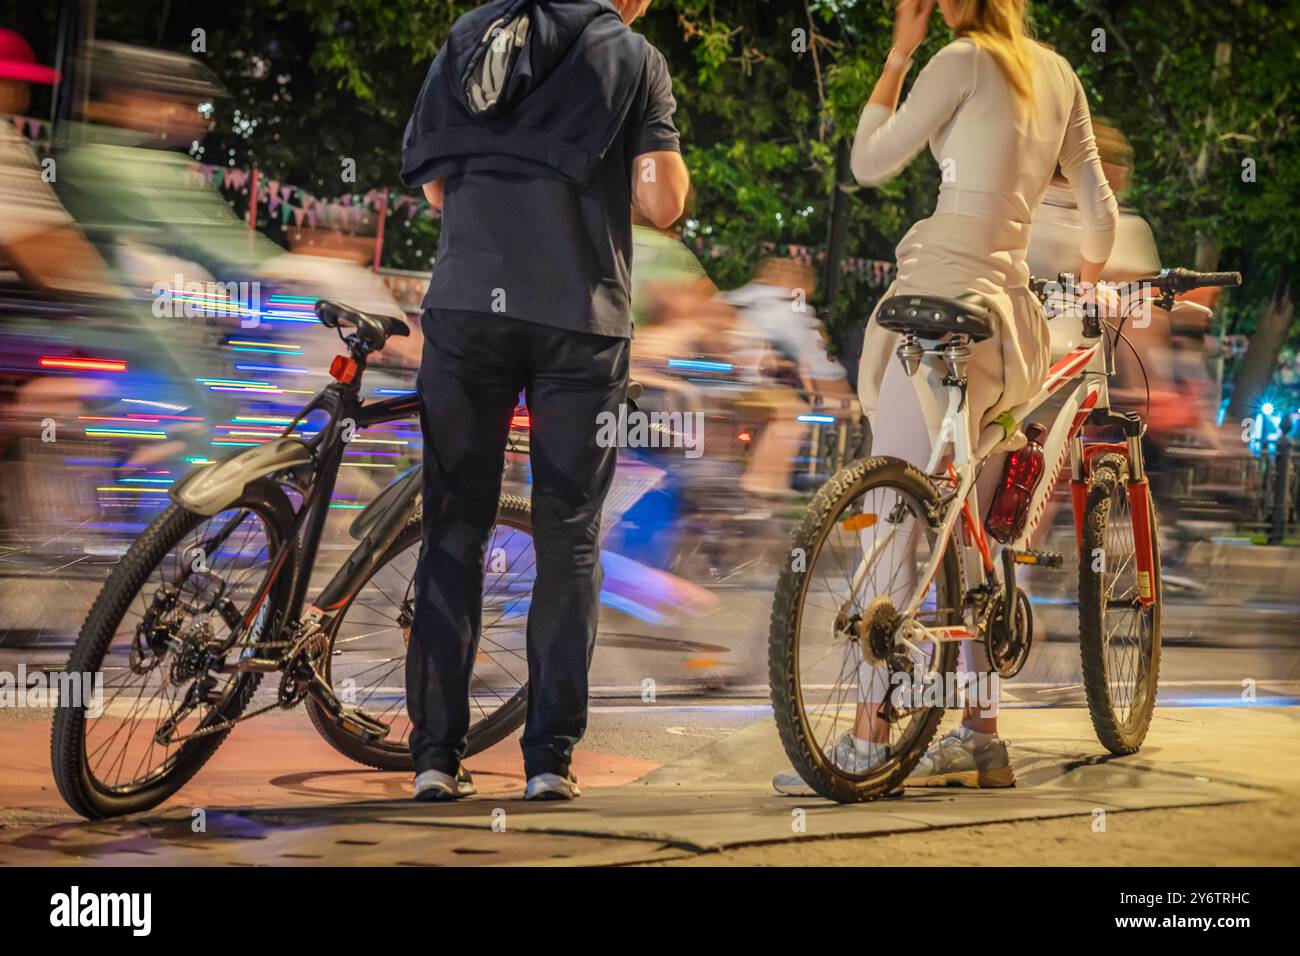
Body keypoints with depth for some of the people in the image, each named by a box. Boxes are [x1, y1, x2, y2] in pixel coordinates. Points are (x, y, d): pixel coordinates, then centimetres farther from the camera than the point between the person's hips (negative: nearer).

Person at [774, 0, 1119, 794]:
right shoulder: (1057, 74, 17)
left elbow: (870, 162, 1)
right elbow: (1100, 207, 22)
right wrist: (1090, 280, 41)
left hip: (942, 296, -8)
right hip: (1013, 310, 8)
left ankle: (869, 737, -14)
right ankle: (980, 734, 13)